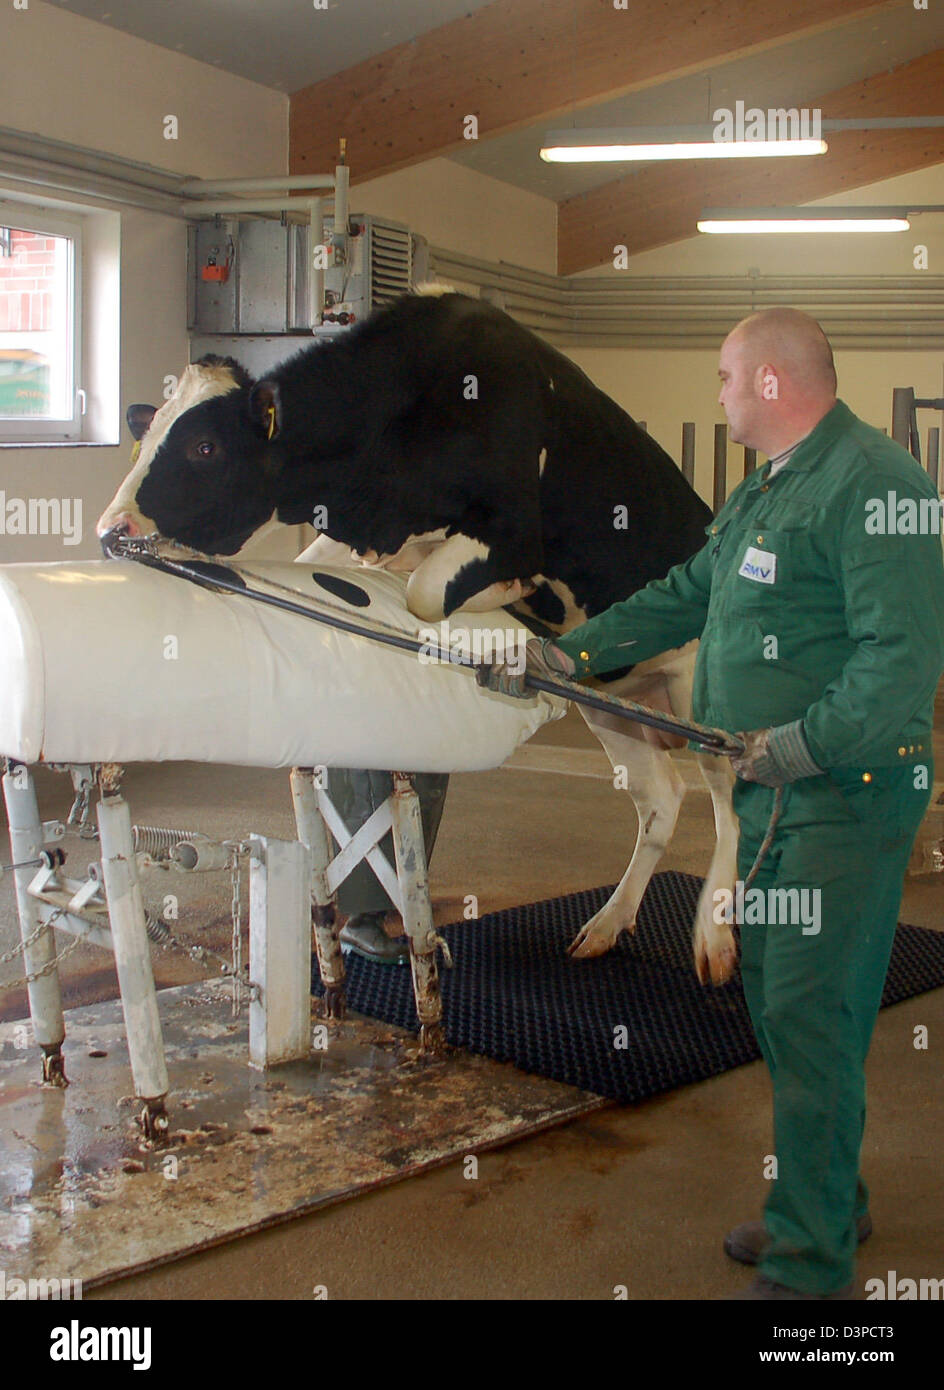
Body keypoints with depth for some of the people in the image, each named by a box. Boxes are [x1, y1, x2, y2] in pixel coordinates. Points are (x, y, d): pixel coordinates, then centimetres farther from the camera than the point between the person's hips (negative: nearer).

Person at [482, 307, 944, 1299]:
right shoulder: (762, 491, 18)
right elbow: (686, 595, 24)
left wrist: (811, 741, -29)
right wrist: (571, 654, 17)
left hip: (846, 795, -10)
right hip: (772, 788, 10)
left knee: (808, 1017, -7)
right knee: (773, 1001, 16)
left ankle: (810, 1264, 6)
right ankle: (829, 1204, 33)